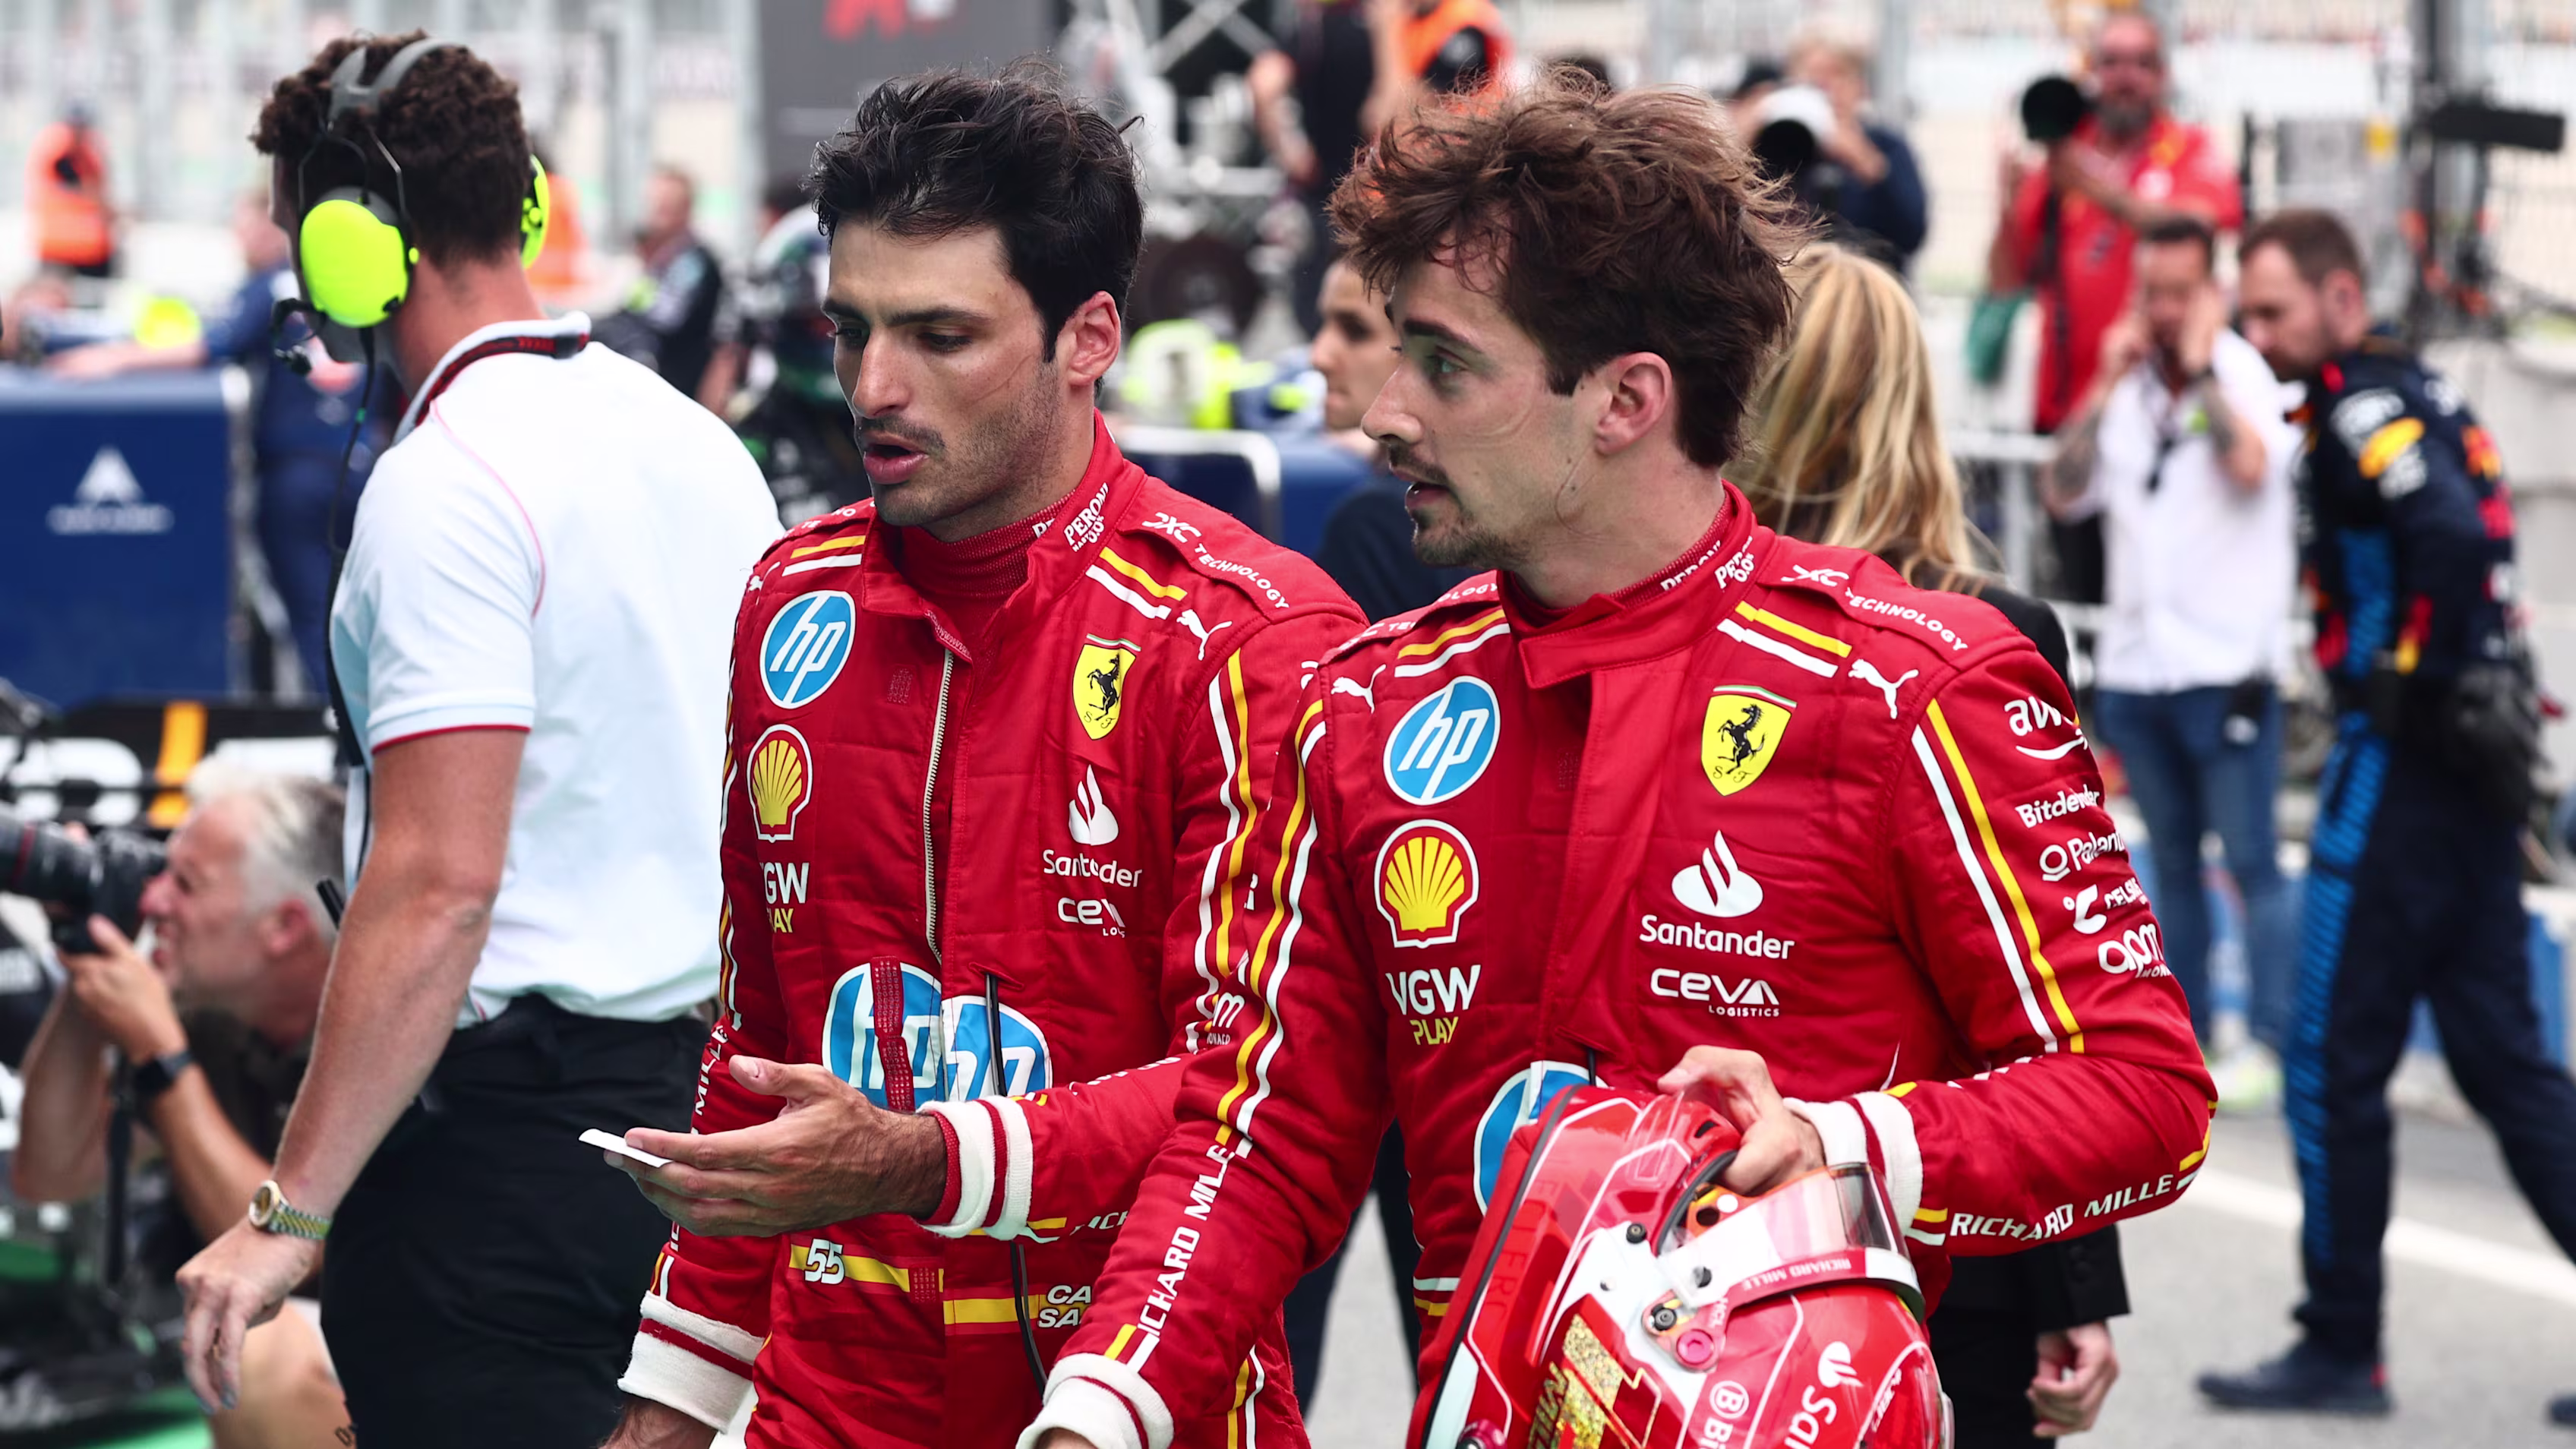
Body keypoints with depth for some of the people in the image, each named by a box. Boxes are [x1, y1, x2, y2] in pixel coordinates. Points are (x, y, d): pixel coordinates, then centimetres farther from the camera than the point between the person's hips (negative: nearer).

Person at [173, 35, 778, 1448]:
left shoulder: (447, 484, -16)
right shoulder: (698, 443, 12)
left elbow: (440, 880, -23)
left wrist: (290, 1211, -20)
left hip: (504, 1117, -9)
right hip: (692, 1103, 9)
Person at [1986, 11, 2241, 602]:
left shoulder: (2192, 152, 6)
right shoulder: (2061, 160, 13)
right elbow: (2005, 281, 10)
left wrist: (2099, 189, -24)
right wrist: (2012, 211, -9)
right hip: (2070, 414, 3)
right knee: (2082, 591, 2)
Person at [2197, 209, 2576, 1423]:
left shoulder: (2364, 406, -12)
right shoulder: (2415, 398, 16)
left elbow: (2451, 539, -28)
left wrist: (2420, 681, -18)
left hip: (2400, 767, -9)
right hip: (2477, 774, 9)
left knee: (2334, 1062, 0)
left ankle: (2341, 1350, 8)